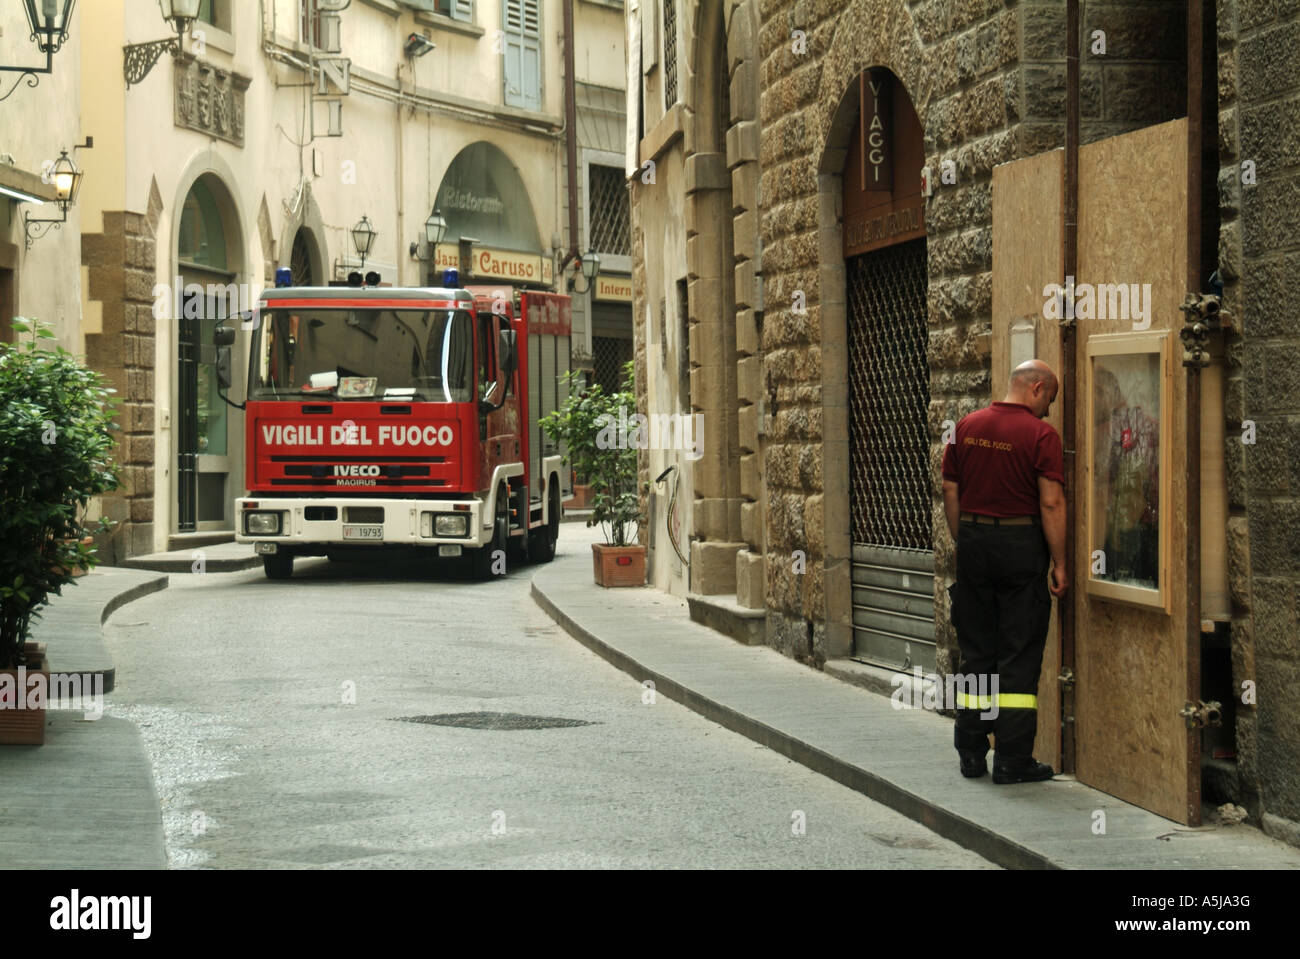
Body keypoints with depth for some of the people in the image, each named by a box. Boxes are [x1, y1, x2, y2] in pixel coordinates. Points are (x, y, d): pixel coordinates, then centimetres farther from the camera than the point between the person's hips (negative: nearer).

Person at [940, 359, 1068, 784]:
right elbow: (1051, 503, -14)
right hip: (1021, 545, -5)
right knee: (1020, 655, 1)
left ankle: (971, 753, 13)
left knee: (976, 652, 11)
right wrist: (1059, 563, -7)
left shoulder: (967, 426, 6)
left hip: (973, 541, 5)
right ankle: (1013, 760, 1)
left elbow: (950, 492, 8)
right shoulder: (1041, 434, -10)